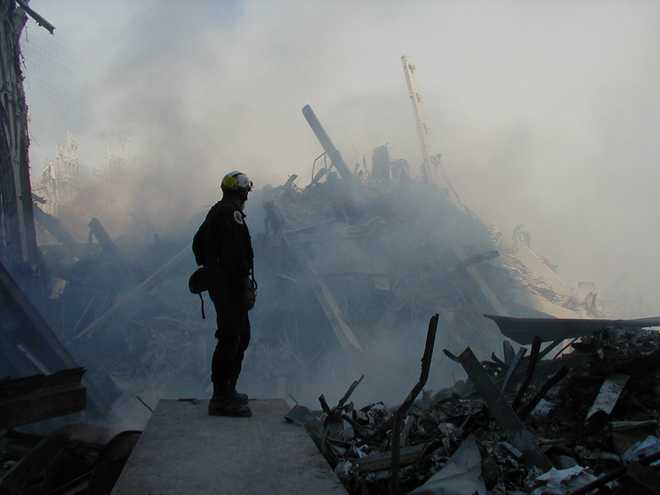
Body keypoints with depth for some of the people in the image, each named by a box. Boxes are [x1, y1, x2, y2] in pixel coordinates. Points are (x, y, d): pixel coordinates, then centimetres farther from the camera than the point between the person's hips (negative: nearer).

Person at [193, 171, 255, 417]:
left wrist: (207, 267, 28)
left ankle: (227, 391, 26)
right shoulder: (232, 213, -15)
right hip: (231, 288, -10)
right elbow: (235, 255, -23)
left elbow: (198, 242, 28)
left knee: (241, 335, 18)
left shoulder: (215, 212, 17)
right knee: (230, 339, -7)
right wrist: (246, 287, -23)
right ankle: (221, 399, -3)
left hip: (218, 283, 10)